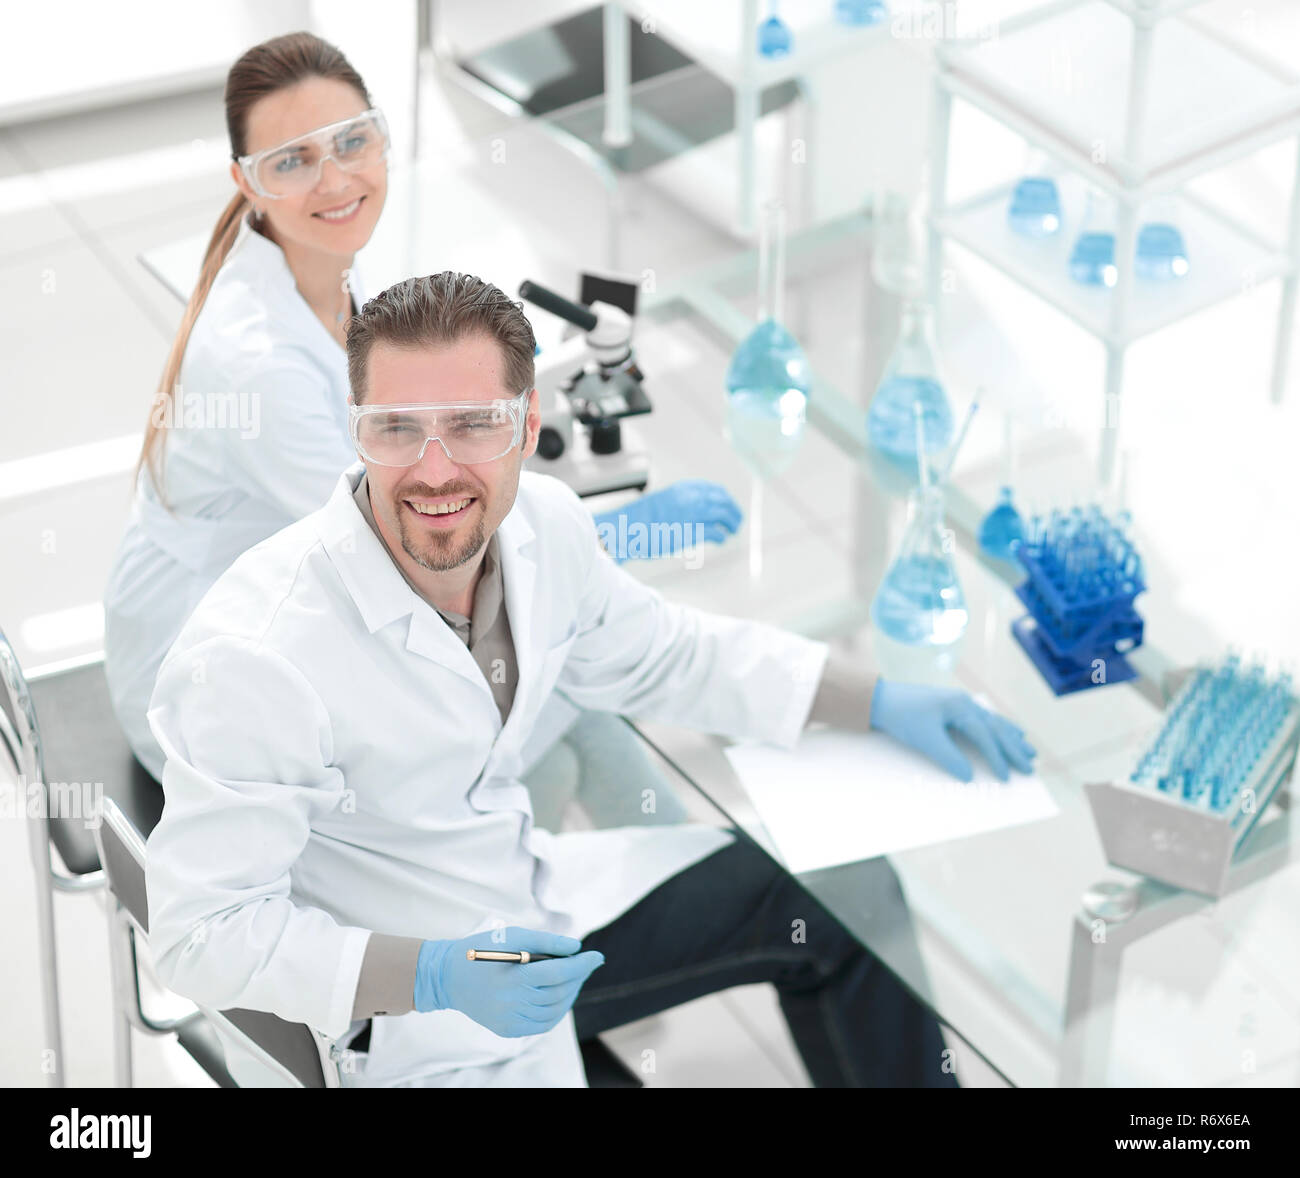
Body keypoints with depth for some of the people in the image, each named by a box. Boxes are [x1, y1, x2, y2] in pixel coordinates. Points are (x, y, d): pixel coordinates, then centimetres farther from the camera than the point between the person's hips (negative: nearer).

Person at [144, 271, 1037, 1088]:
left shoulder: (544, 525, -10)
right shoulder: (255, 657, -31)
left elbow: (660, 657, 12)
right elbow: (201, 932, -25)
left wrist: (880, 703, 6)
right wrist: (435, 977, -36)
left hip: (526, 904, 7)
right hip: (383, 1011, -7)